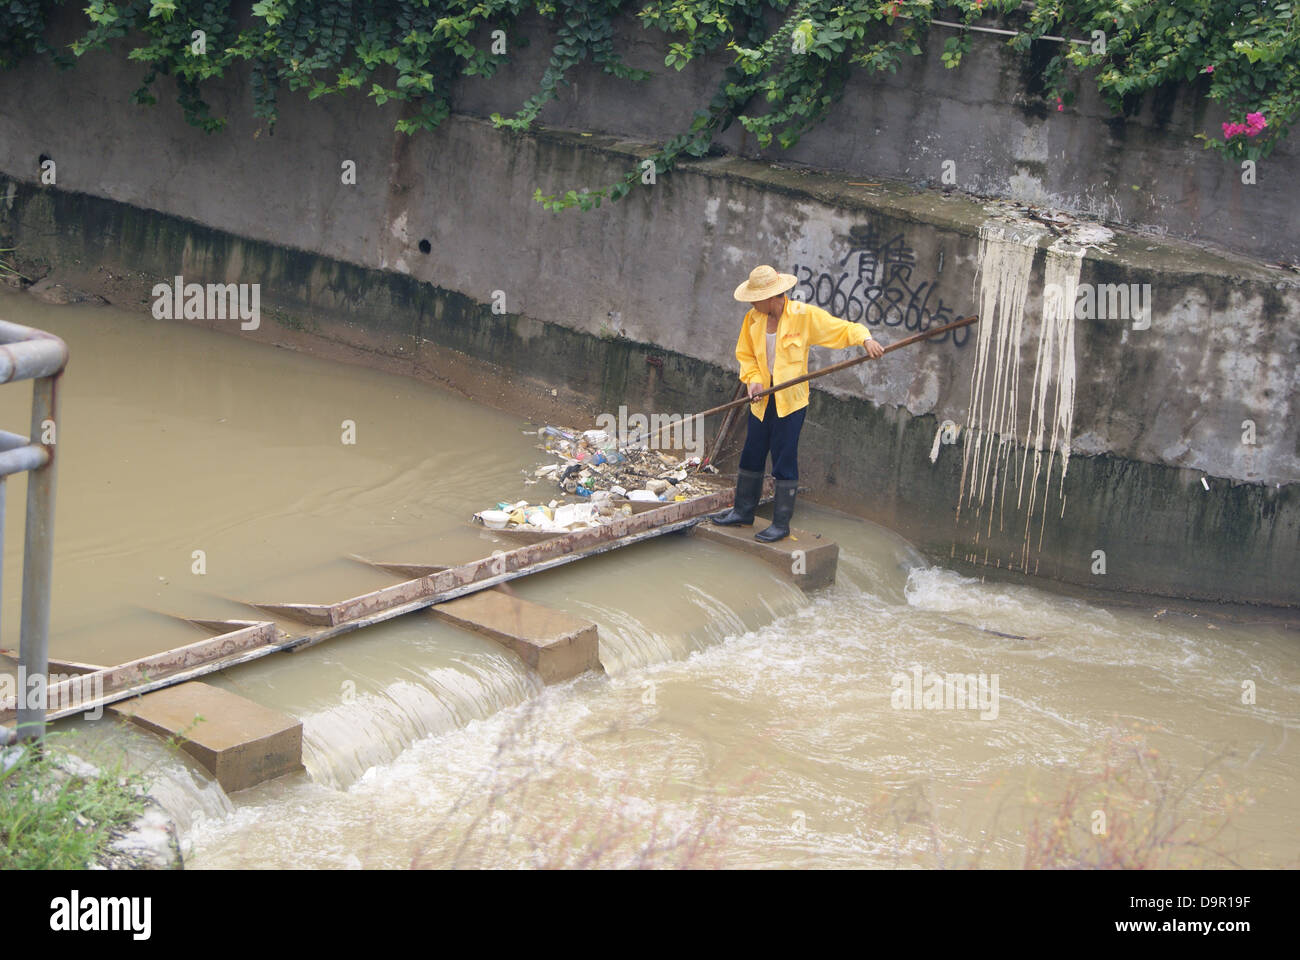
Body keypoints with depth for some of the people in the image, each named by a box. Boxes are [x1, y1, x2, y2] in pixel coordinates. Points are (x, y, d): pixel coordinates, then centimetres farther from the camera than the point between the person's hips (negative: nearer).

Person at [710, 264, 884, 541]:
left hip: (791, 399, -5)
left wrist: (866, 340, -30)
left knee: (784, 461, -2)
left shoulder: (805, 316, -13)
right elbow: (745, 355, 11)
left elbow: (845, 329, -10)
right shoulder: (753, 320, 1)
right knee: (751, 455, 13)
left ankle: (781, 524, 8)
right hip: (762, 399, 5)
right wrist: (754, 380, -7)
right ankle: (743, 511, 30)